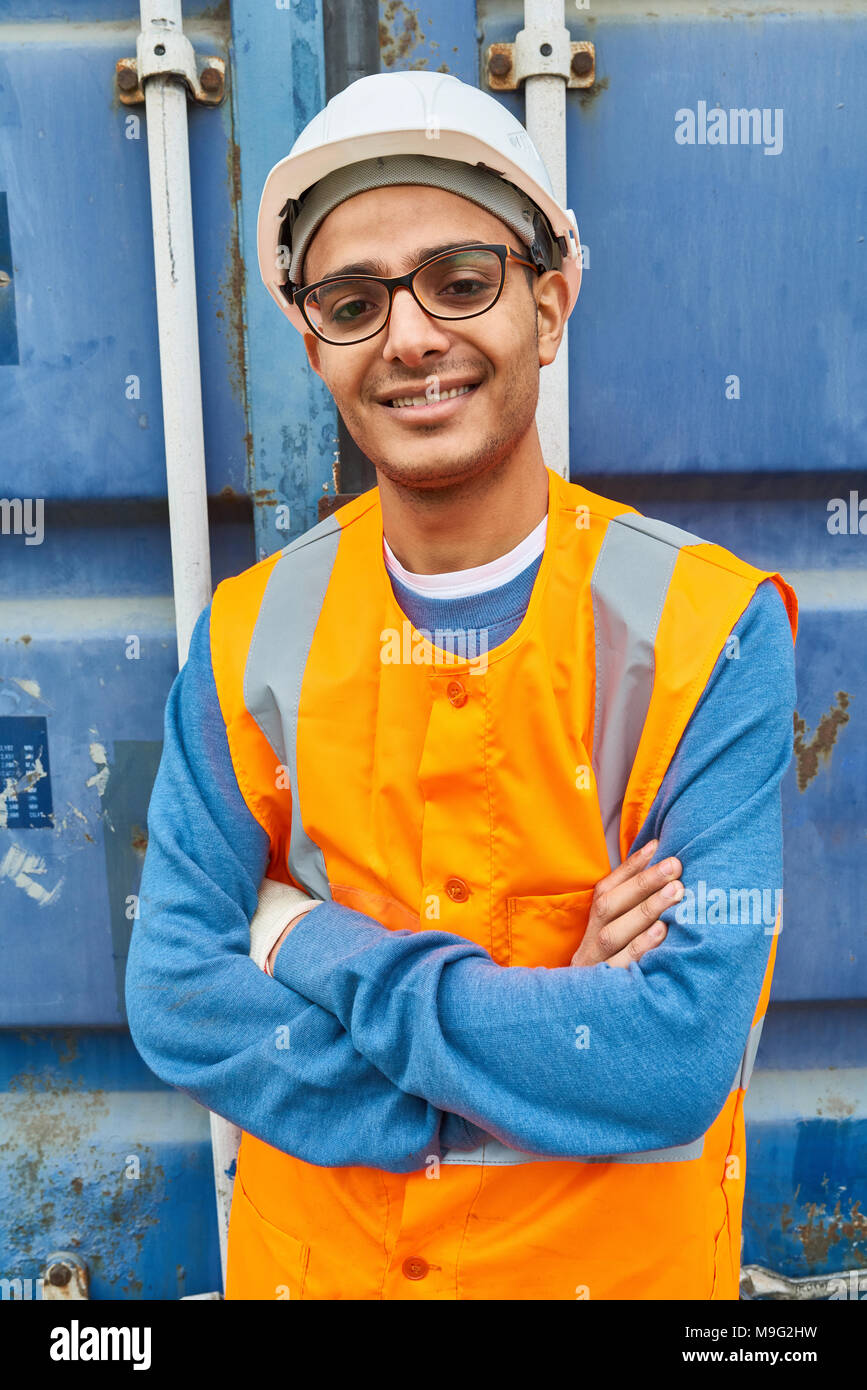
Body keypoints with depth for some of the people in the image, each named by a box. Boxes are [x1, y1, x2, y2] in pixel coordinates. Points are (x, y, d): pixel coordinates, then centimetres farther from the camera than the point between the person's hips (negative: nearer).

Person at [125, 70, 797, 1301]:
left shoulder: (711, 631, -19)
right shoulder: (249, 636, -10)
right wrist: (557, 1026, -21)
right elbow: (176, 1000, -13)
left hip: (621, 1258, -1)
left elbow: (684, 1057, -24)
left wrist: (322, 949, -20)